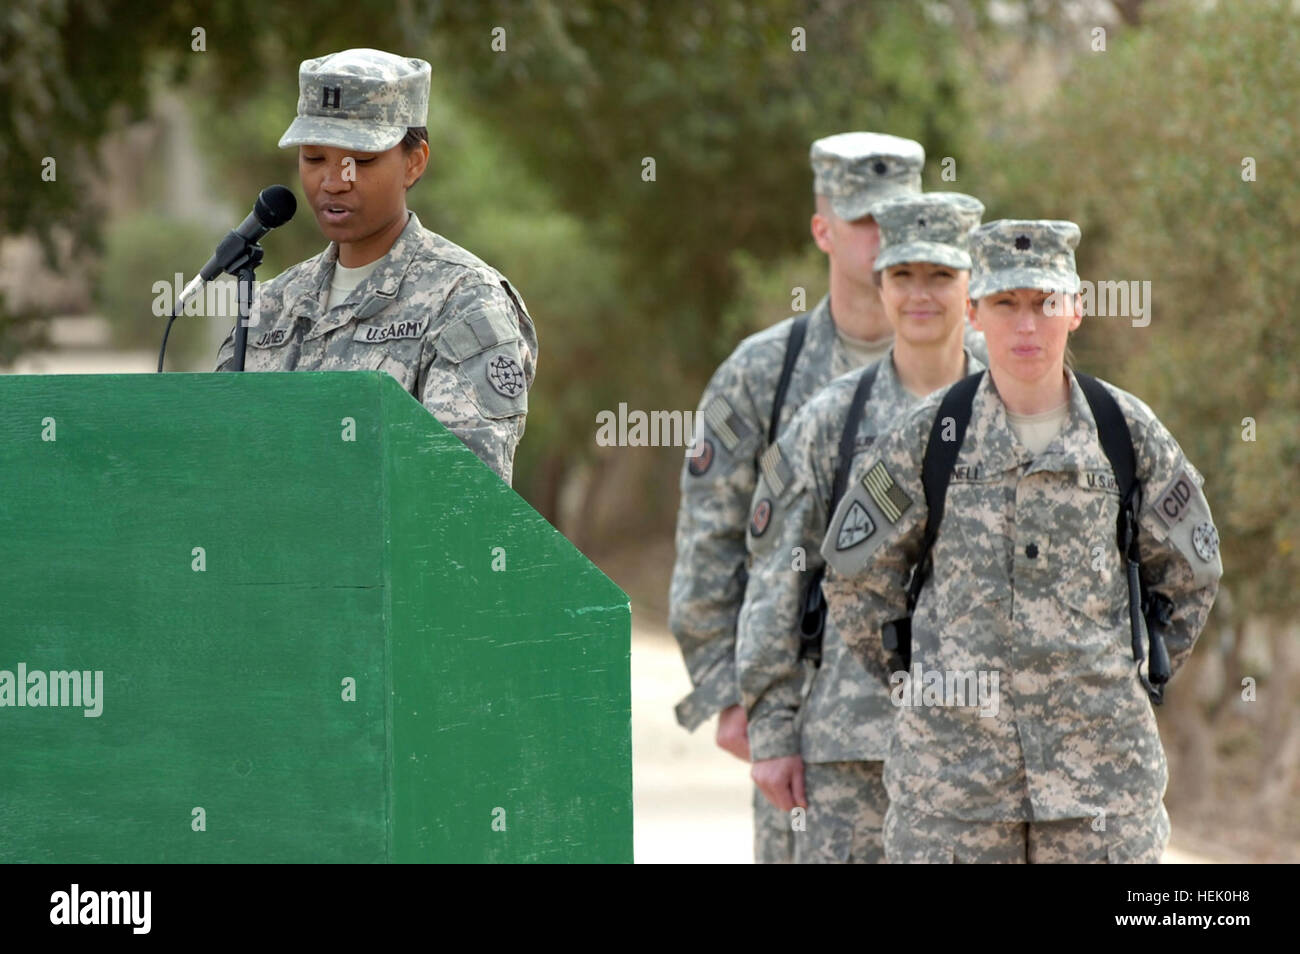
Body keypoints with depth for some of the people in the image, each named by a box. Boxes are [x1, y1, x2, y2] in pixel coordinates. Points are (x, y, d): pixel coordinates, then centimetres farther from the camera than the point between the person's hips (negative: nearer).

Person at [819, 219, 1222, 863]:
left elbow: (1191, 574, 15)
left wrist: (1133, 678, 12)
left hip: (1103, 758, 1)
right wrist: (913, 680, 9)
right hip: (954, 756, -1)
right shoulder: (928, 439, -1)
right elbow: (855, 577, 9)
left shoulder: (1128, 433, 2)